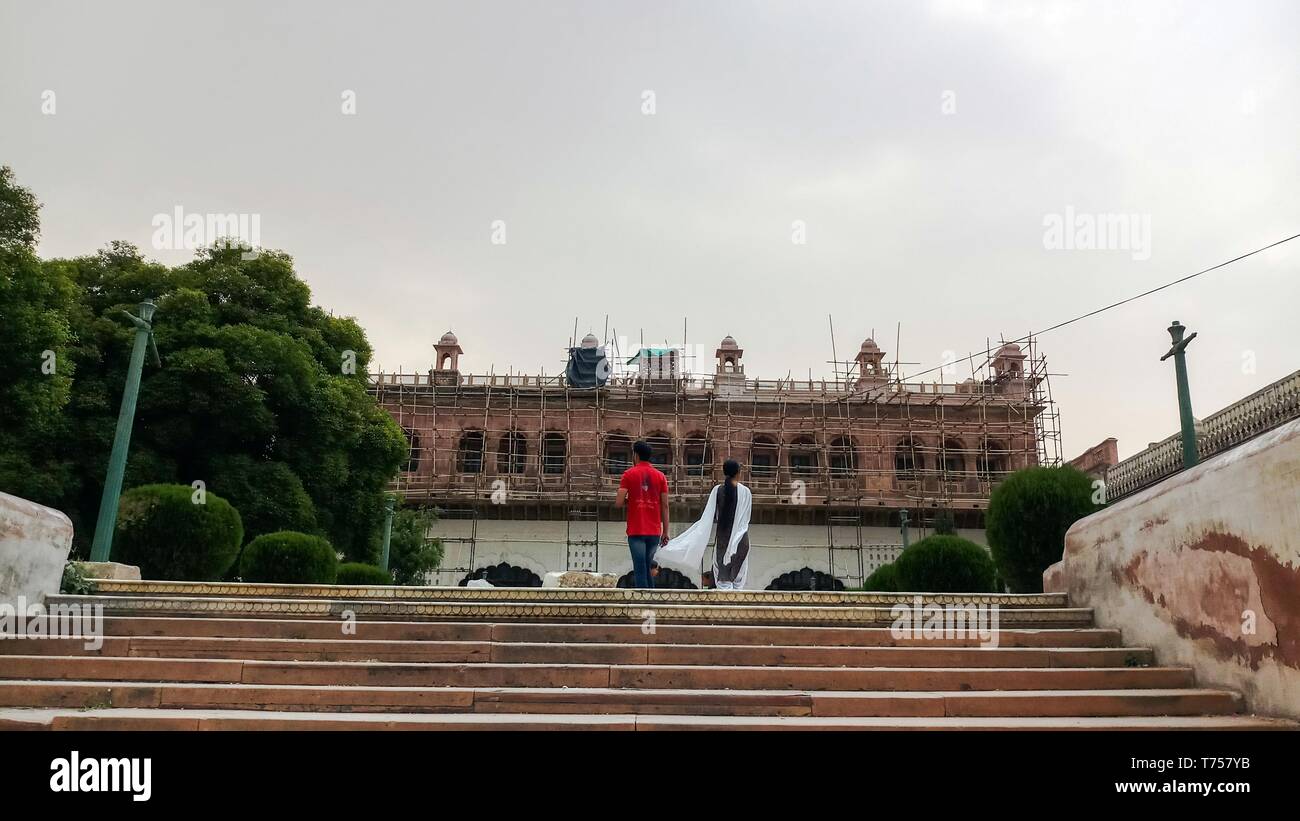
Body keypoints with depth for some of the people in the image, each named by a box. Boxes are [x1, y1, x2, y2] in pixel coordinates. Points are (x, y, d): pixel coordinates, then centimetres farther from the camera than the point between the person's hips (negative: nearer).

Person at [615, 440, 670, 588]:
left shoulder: (629, 474, -2)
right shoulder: (660, 476, 6)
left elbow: (618, 503, -9)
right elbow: (665, 506, 4)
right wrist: (665, 532, 9)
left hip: (636, 531, -3)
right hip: (654, 532, 3)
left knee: (639, 570, -3)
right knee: (647, 568, 17)